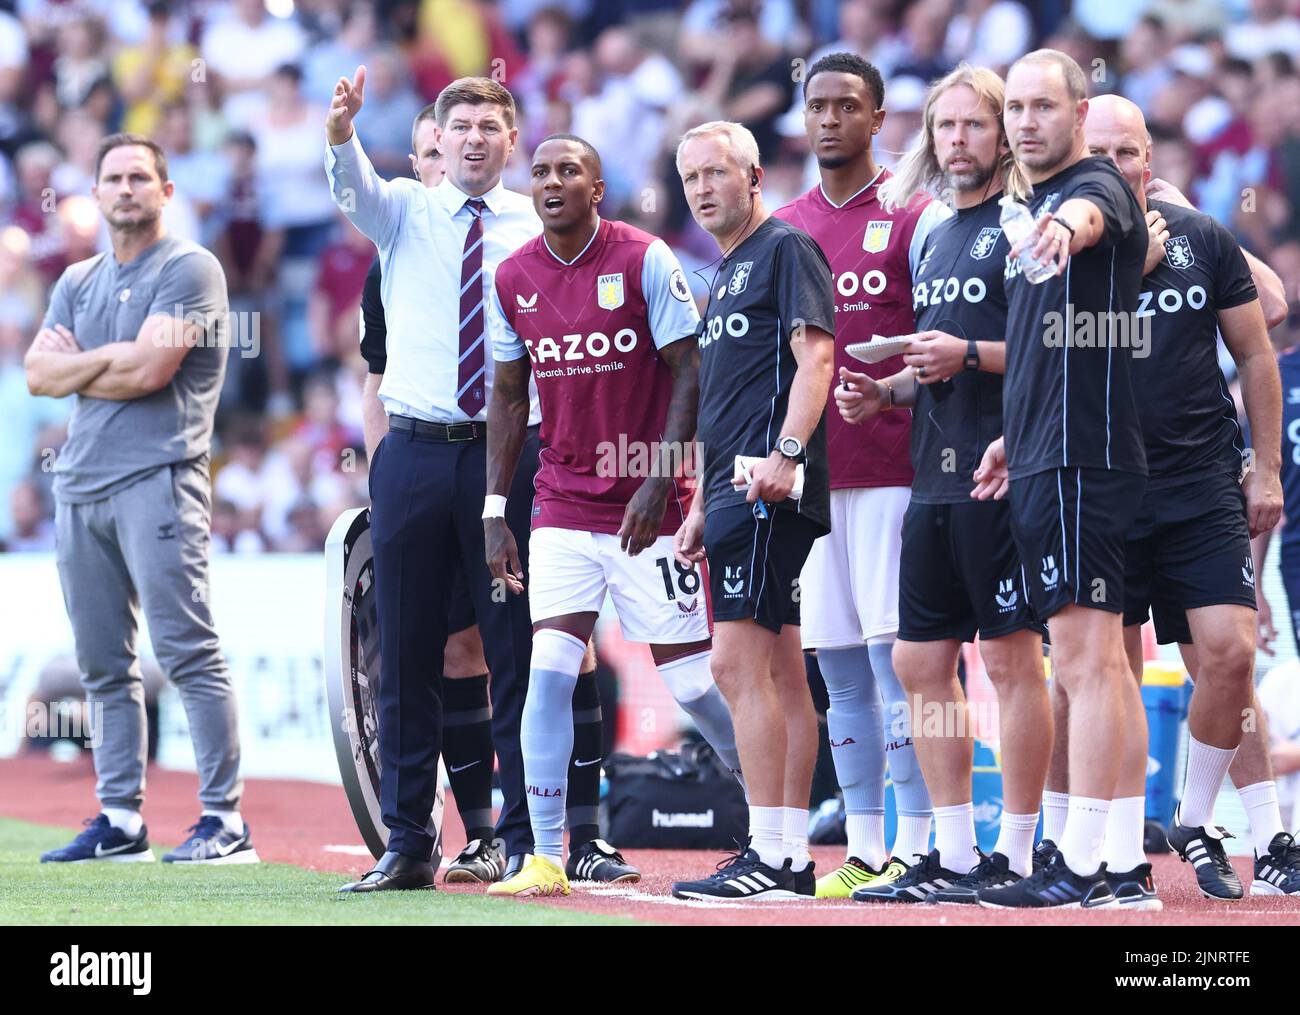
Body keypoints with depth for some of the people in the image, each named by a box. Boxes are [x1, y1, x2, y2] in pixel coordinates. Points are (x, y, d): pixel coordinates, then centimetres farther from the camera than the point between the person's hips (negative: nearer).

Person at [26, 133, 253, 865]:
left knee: (189, 652, -11)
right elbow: (40, 374, 9)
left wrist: (79, 365, 3)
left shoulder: (188, 269, -2)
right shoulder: (78, 282, 20)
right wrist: (111, 358, -4)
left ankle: (225, 819, -13)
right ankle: (121, 820, 13)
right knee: (105, 666, 8)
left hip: (158, 480, -7)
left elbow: (148, 370, -12)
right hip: (81, 485, 7)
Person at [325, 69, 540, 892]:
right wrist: (341, 135, -37)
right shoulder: (404, 212, 6)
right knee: (407, 654, 4)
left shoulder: (539, 228, 5)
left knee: (517, 649, 1)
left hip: (509, 451, -1)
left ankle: (526, 839, 8)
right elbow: (354, 188, -15)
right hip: (415, 453, 1)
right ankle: (407, 844, 10)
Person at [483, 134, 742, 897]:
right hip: (564, 507, 3)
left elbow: (688, 375, -8)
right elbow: (509, 399, 13)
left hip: (646, 508, -3)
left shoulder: (644, 261, -8)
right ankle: (547, 856, -7)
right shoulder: (514, 279, 5)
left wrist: (658, 484, -17)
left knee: (690, 677, 0)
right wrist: (494, 512, 8)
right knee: (550, 671, -9)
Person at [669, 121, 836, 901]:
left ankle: (772, 857, -15)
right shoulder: (726, 274, 23)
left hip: (770, 491, -10)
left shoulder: (786, 249, -5)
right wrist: (702, 507, 23)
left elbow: (815, 355, -17)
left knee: (738, 662, -14)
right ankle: (792, 857, 9)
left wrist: (785, 453, -28)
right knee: (779, 670, 8)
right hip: (735, 489, 10)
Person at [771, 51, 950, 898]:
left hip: (890, 470, -5)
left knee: (897, 661, -8)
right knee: (841, 673, 6)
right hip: (809, 475, 5)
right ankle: (863, 849, 10)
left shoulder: (916, 219, -2)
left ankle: (914, 849, -6)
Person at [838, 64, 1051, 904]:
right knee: (920, 662, 9)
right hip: (936, 478, 9)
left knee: (1011, 658, -6)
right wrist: (886, 391, 11)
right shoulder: (936, 235, 20)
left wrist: (969, 354, -20)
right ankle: (953, 856, 15)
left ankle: (1016, 857, -2)